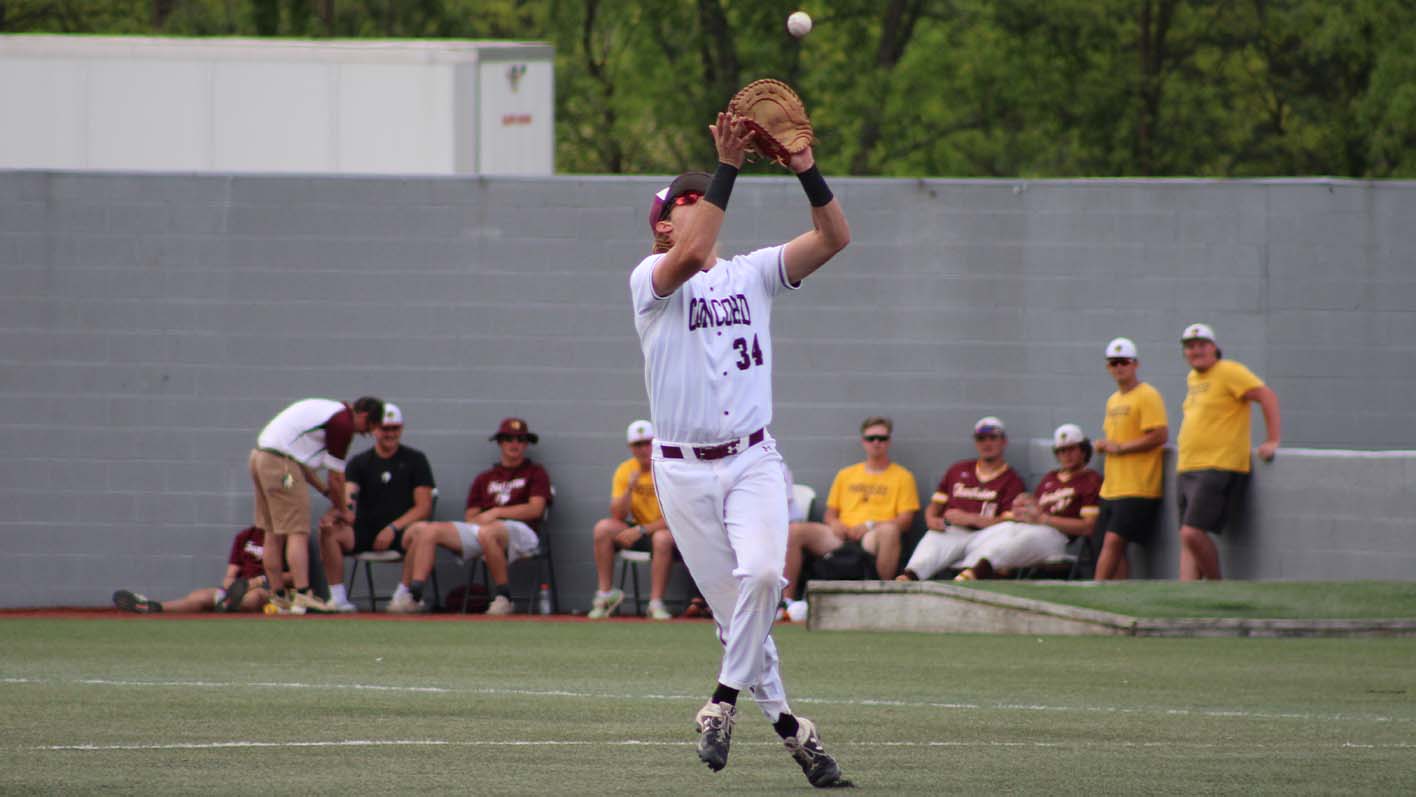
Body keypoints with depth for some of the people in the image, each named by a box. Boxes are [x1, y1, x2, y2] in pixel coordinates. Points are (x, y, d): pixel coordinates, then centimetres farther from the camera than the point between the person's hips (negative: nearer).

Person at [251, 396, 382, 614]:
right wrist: (343, 510, 9)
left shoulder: (328, 409, 20)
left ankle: (279, 598, 17)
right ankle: (302, 595, -17)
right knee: (297, 533, -10)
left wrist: (326, 491, 26)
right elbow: (336, 475, -5)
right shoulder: (344, 423, -8)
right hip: (281, 465, -10)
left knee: (274, 535, 13)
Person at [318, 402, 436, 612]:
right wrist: (337, 513, -28)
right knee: (329, 532, -26)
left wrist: (393, 528, -13)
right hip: (364, 531, 2)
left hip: (401, 532, -2)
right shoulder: (360, 462, 13)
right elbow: (347, 496, -4)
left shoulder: (415, 460, 8)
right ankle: (338, 599, -26)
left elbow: (424, 507, 0)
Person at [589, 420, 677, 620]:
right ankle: (605, 594, -14)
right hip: (639, 530, 5)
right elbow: (617, 516, -4)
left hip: (667, 530, -5)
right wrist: (629, 489, -21)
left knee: (662, 538, -38)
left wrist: (642, 531, -23)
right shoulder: (625, 471, 2)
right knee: (603, 527, -20)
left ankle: (656, 602, -31)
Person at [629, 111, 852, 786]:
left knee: (762, 573, -24)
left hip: (752, 459, 2)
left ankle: (725, 699, -10)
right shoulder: (650, 280, -1)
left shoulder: (752, 272, 12)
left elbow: (834, 237, 2)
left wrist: (806, 170, -13)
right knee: (732, 605, 0)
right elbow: (691, 256, -24)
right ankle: (787, 725, 10)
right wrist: (727, 167, -26)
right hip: (684, 470, -2)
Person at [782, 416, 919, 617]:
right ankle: (787, 599, -24)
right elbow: (829, 513, 25)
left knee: (889, 530, -41)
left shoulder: (902, 476, 14)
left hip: (872, 540, -4)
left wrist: (870, 525, -12)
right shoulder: (846, 474, 27)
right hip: (842, 537, 4)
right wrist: (834, 523, 0)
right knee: (793, 531, -20)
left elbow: (905, 520, 3)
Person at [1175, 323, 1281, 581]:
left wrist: (1272, 441, -17)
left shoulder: (1229, 373, -7)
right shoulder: (1192, 378, 19)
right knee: (1187, 539, 2)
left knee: (1192, 533, -19)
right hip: (1187, 470, 9)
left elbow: (1267, 396, -12)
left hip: (1219, 469, -9)